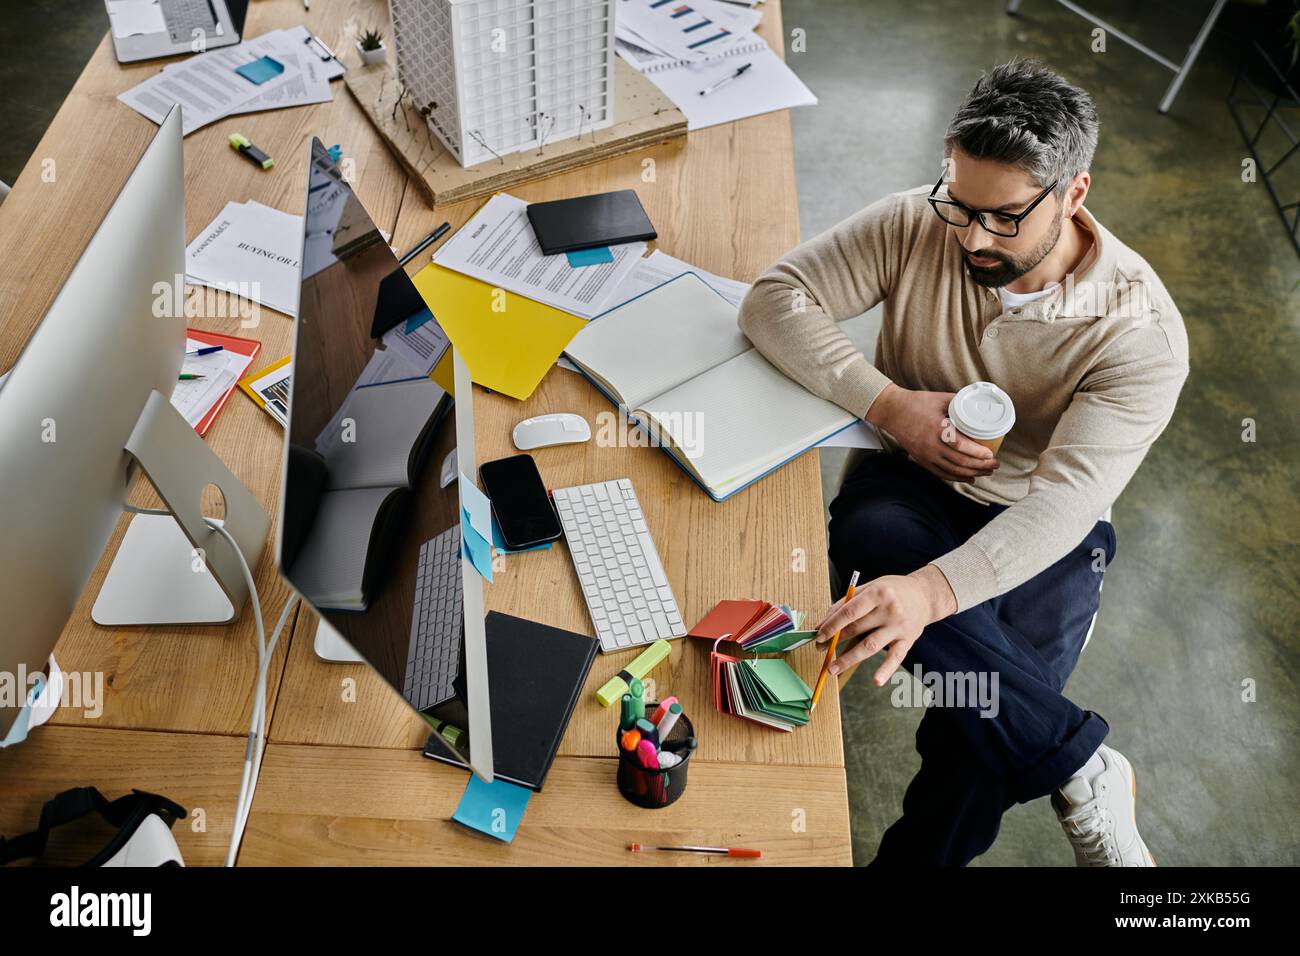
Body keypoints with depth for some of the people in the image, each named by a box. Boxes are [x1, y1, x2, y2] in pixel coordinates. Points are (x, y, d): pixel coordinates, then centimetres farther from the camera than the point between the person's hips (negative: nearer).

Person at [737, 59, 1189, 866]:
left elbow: (1065, 498, -27)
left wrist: (933, 589, -44)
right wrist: (891, 404, -21)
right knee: (869, 539, -35)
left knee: (987, 718, -27)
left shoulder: (1141, 331, -18)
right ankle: (1086, 769, -22)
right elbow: (775, 298, -11)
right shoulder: (918, 225, -11)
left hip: (1041, 532, -1)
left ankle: (916, 856, 1)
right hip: (908, 484, 2)